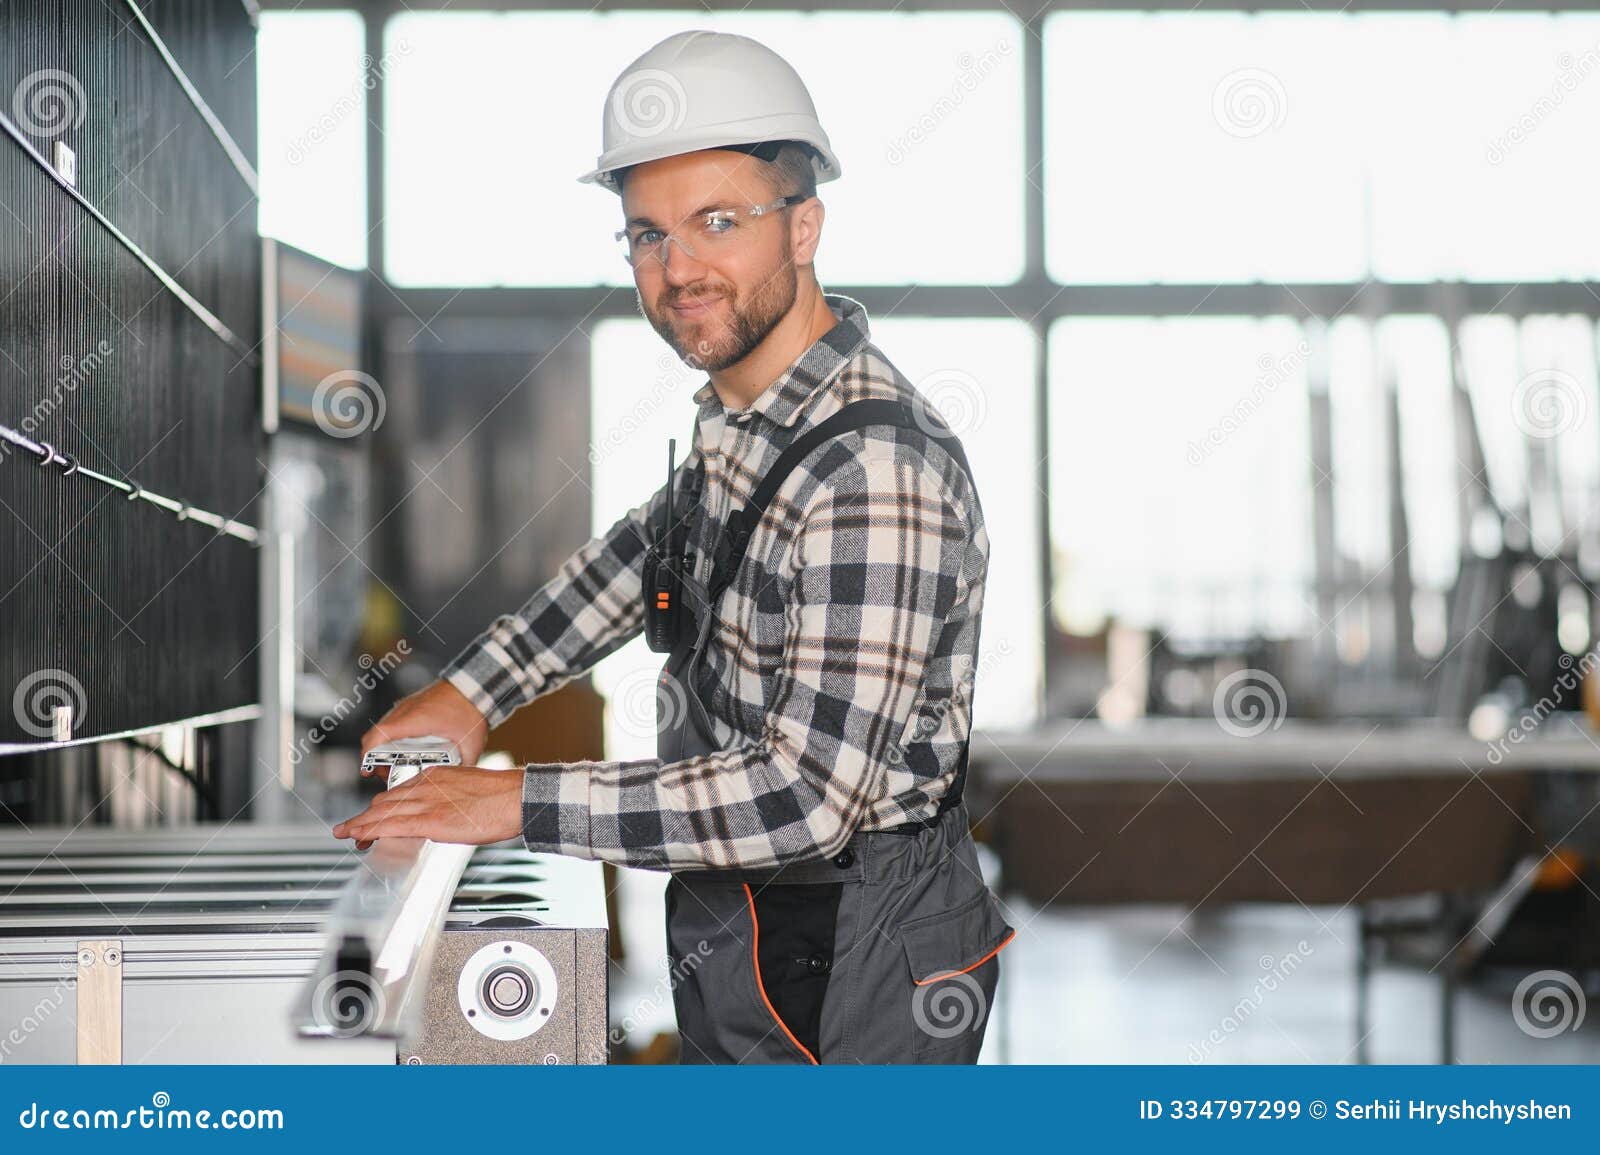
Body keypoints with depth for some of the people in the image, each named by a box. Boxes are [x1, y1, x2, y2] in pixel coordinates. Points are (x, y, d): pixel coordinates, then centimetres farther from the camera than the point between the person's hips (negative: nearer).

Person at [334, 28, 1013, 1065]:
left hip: (842, 975, -9)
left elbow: (806, 797, -31)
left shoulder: (877, 470, -28)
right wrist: (477, 687, 16)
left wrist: (519, 803, -25)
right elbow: (653, 544, 25)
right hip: (738, 938, 9)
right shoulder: (742, 413, 2)